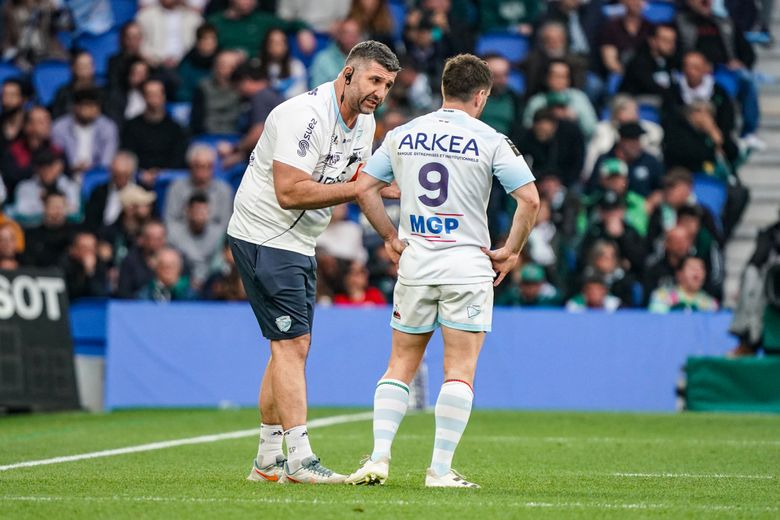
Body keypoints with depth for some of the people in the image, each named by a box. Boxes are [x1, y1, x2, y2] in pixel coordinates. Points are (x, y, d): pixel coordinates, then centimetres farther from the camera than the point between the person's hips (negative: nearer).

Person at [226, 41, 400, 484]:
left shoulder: (365, 122, 7)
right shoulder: (304, 115, -23)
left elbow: (357, 180, 21)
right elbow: (290, 192, -28)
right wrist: (357, 188, -27)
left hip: (300, 244, 10)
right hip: (264, 236, -10)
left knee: (292, 347, 11)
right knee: (291, 344, -14)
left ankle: (269, 460, 17)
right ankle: (300, 458, -17)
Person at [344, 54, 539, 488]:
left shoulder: (402, 135, 7)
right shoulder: (489, 140, -5)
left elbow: (364, 188, 10)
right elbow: (530, 199, -11)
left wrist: (391, 237, 15)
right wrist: (512, 252, 0)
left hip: (414, 264, 3)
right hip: (467, 265, -3)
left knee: (401, 365, 12)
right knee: (460, 371, 0)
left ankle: (379, 458, 1)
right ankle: (441, 470, -5)